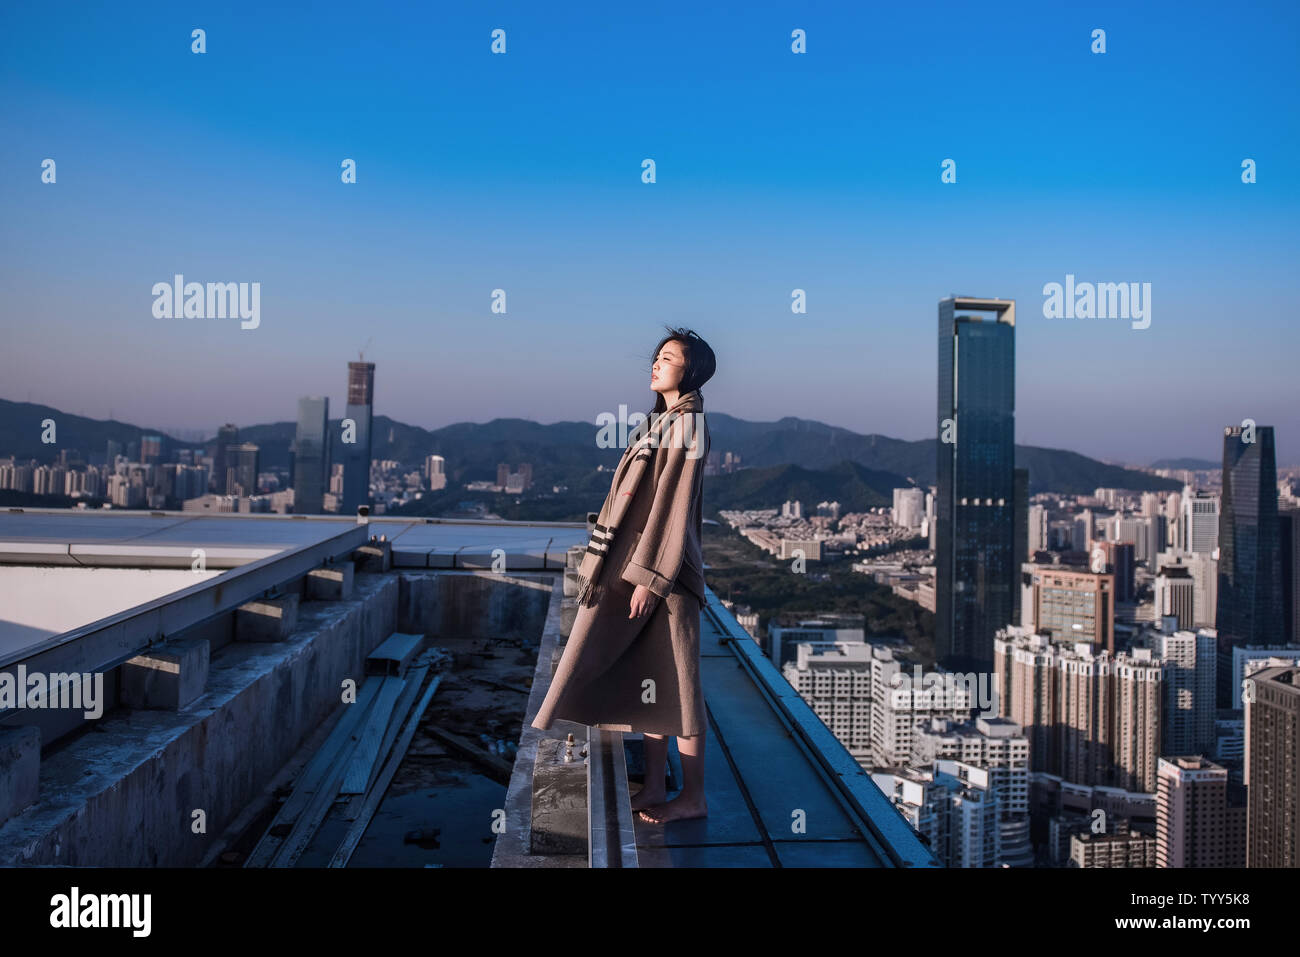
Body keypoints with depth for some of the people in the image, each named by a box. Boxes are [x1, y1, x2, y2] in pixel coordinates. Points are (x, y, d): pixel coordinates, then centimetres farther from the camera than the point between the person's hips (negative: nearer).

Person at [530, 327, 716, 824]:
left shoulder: (688, 424, -11)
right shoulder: (663, 422, 16)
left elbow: (677, 504, -17)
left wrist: (650, 575, -20)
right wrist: (638, 568, 18)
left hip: (661, 567, -9)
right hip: (637, 562, 9)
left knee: (673, 680, -1)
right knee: (648, 678, 12)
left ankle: (693, 796, 11)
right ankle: (654, 788, 21)